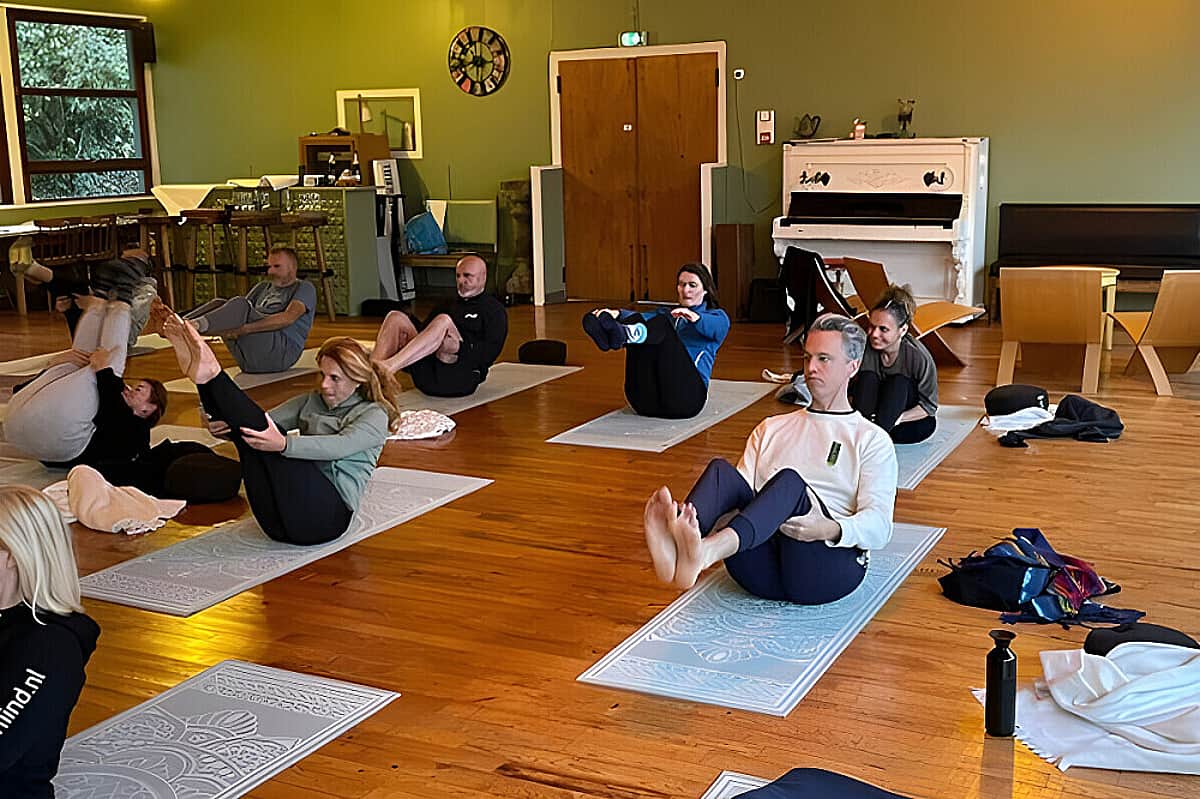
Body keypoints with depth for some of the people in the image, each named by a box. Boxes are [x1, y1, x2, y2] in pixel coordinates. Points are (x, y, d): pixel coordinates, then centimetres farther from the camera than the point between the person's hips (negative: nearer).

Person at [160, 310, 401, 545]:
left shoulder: (374, 414, 4)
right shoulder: (310, 402, 23)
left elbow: (340, 447, -17)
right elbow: (266, 423, 7)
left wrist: (283, 444, -34)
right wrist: (222, 425, -16)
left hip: (327, 514, -5)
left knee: (263, 430, -23)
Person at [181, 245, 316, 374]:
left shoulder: (305, 288, 7)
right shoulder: (263, 287, 29)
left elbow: (288, 318, -13)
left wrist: (244, 329, -23)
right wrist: (220, 330, -9)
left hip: (281, 353, -6)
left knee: (240, 305, -25)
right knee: (218, 304, -7)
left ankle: (196, 325, -50)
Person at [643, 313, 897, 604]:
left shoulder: (872, 440, 13)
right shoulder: (772, 428, 28)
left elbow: (879, 526, 0)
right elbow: (743, 491, 17)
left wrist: (831, 529, -24)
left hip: (828, 565, -3)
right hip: (762, 567, 4)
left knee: (789, 480, -32)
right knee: (721, 470, -21)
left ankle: (705, 552, -61)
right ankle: (674, 543, -54)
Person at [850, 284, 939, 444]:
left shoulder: (920, 357, -19)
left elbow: (929, 406, -11)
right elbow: (850, 392, -4)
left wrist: (896, 418, -27)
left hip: (913, 422, -2)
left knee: (898, 382, -27)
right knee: (867, 378, -23)